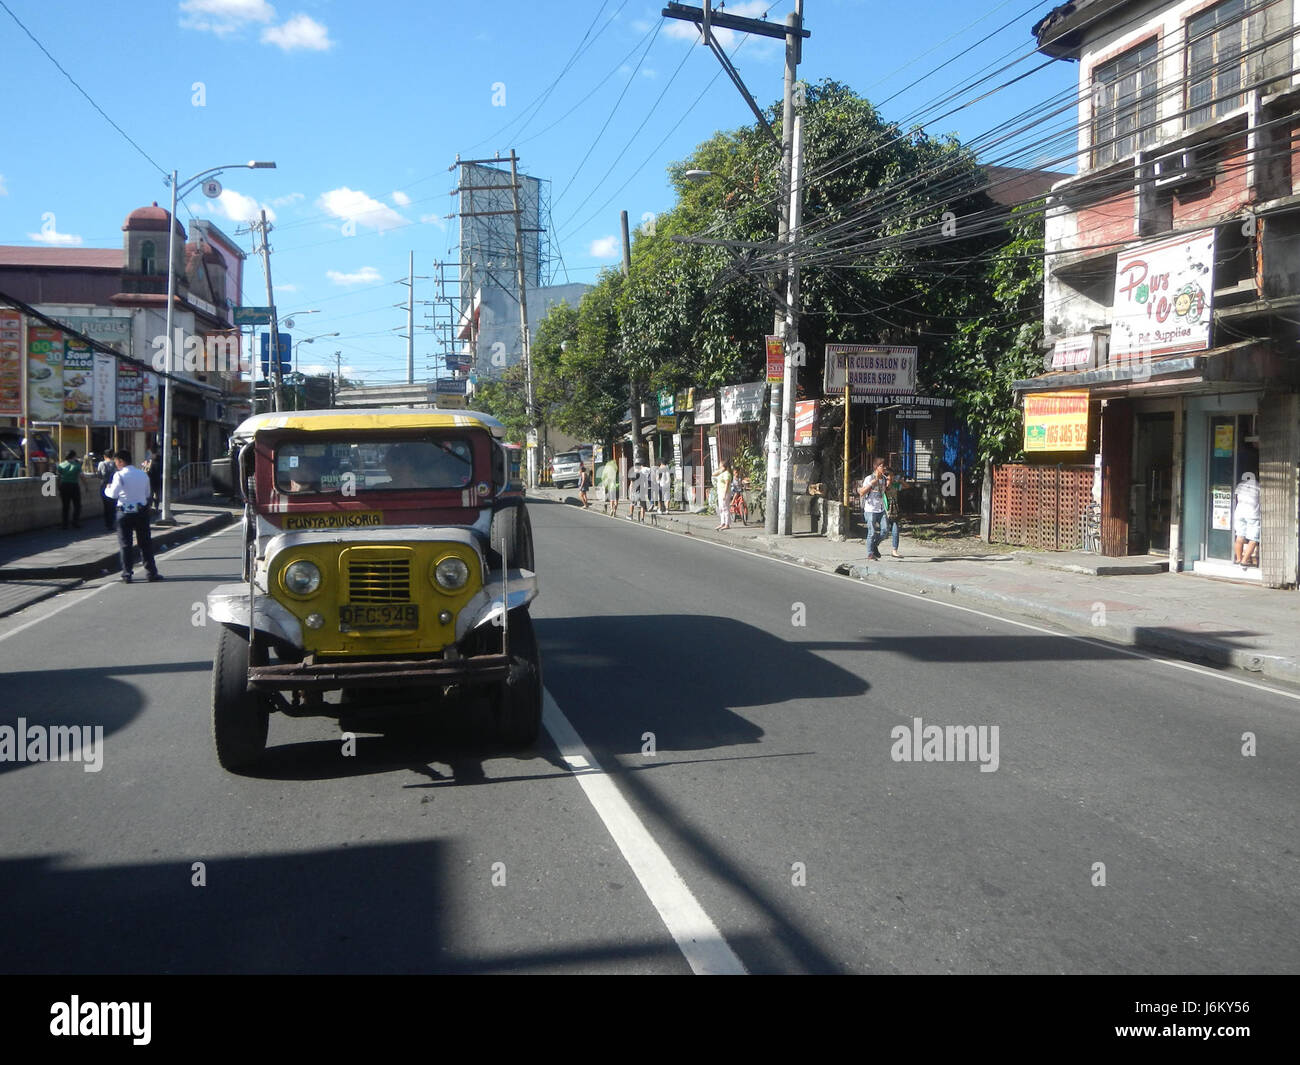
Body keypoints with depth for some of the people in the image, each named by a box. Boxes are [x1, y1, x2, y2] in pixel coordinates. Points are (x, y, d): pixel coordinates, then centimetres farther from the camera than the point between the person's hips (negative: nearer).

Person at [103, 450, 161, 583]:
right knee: (145, 543, 9)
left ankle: (127, 575, 3)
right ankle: (152, 573, 10)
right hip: (141, 512, 3)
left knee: (125, 544, 4)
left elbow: (113, 494, -12)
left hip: (125, 513, -3)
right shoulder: (143, 474, 5)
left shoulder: (119, 475, -10)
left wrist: (107, 489, 8)